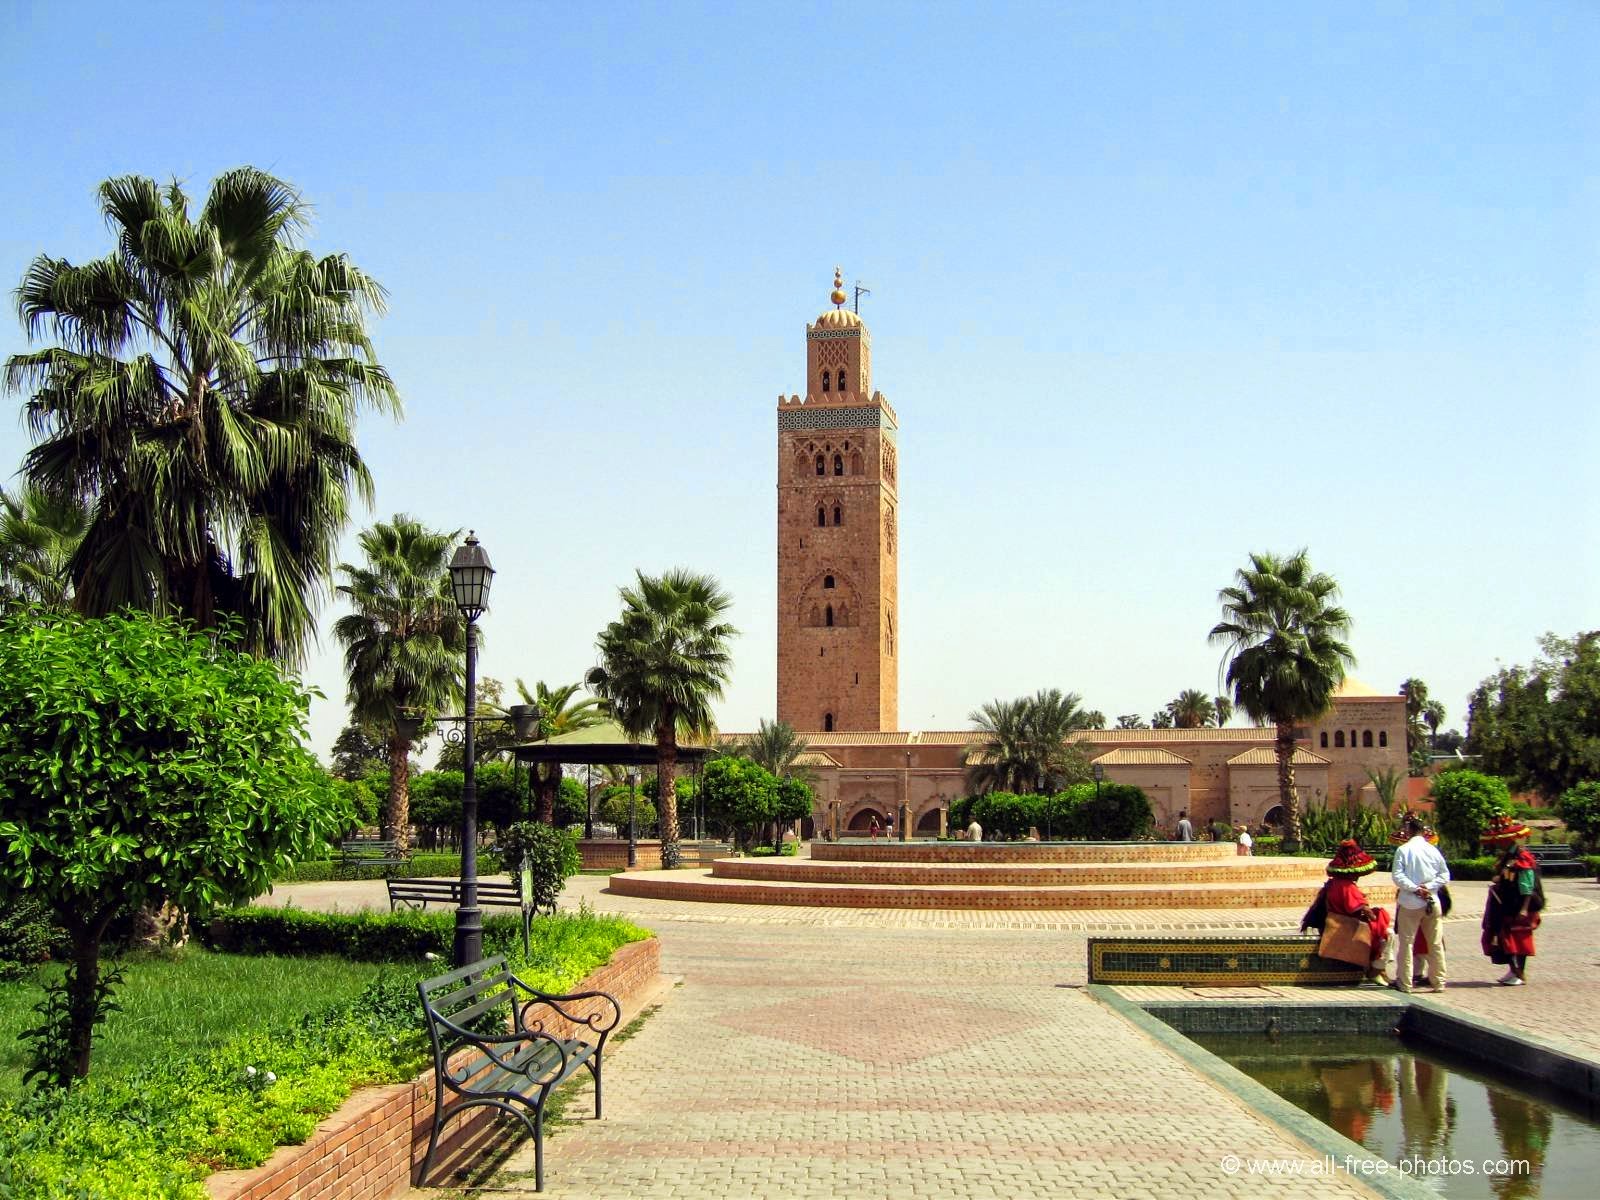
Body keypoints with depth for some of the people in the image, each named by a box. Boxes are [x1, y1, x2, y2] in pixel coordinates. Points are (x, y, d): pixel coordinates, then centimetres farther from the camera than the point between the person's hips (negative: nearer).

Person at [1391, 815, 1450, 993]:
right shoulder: (1433, 850, 1)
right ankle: (1438, 982, 14)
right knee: (1435, 943, 10)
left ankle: (1405, 983, 5)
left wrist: (1415, 888, -12)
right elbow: (1444, 875, 0)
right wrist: (1428, 887, -5)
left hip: (1410, 903, -3)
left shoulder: (1403, 850, -7)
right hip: (1432, 902, 3)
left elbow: (1398, 876, -14)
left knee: (1406, 942, 4)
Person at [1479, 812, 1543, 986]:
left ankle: (1520, 975, 4)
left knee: (1517, 940, -2)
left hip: (1517, 908, -8)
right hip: (1504, 908, 8)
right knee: (1505, 939, 10)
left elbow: (1527, 888, -19)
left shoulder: (1522, 858, -15)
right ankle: (1513, 971, 20)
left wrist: (1524, 910, -22)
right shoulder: (1504, 857, 12)